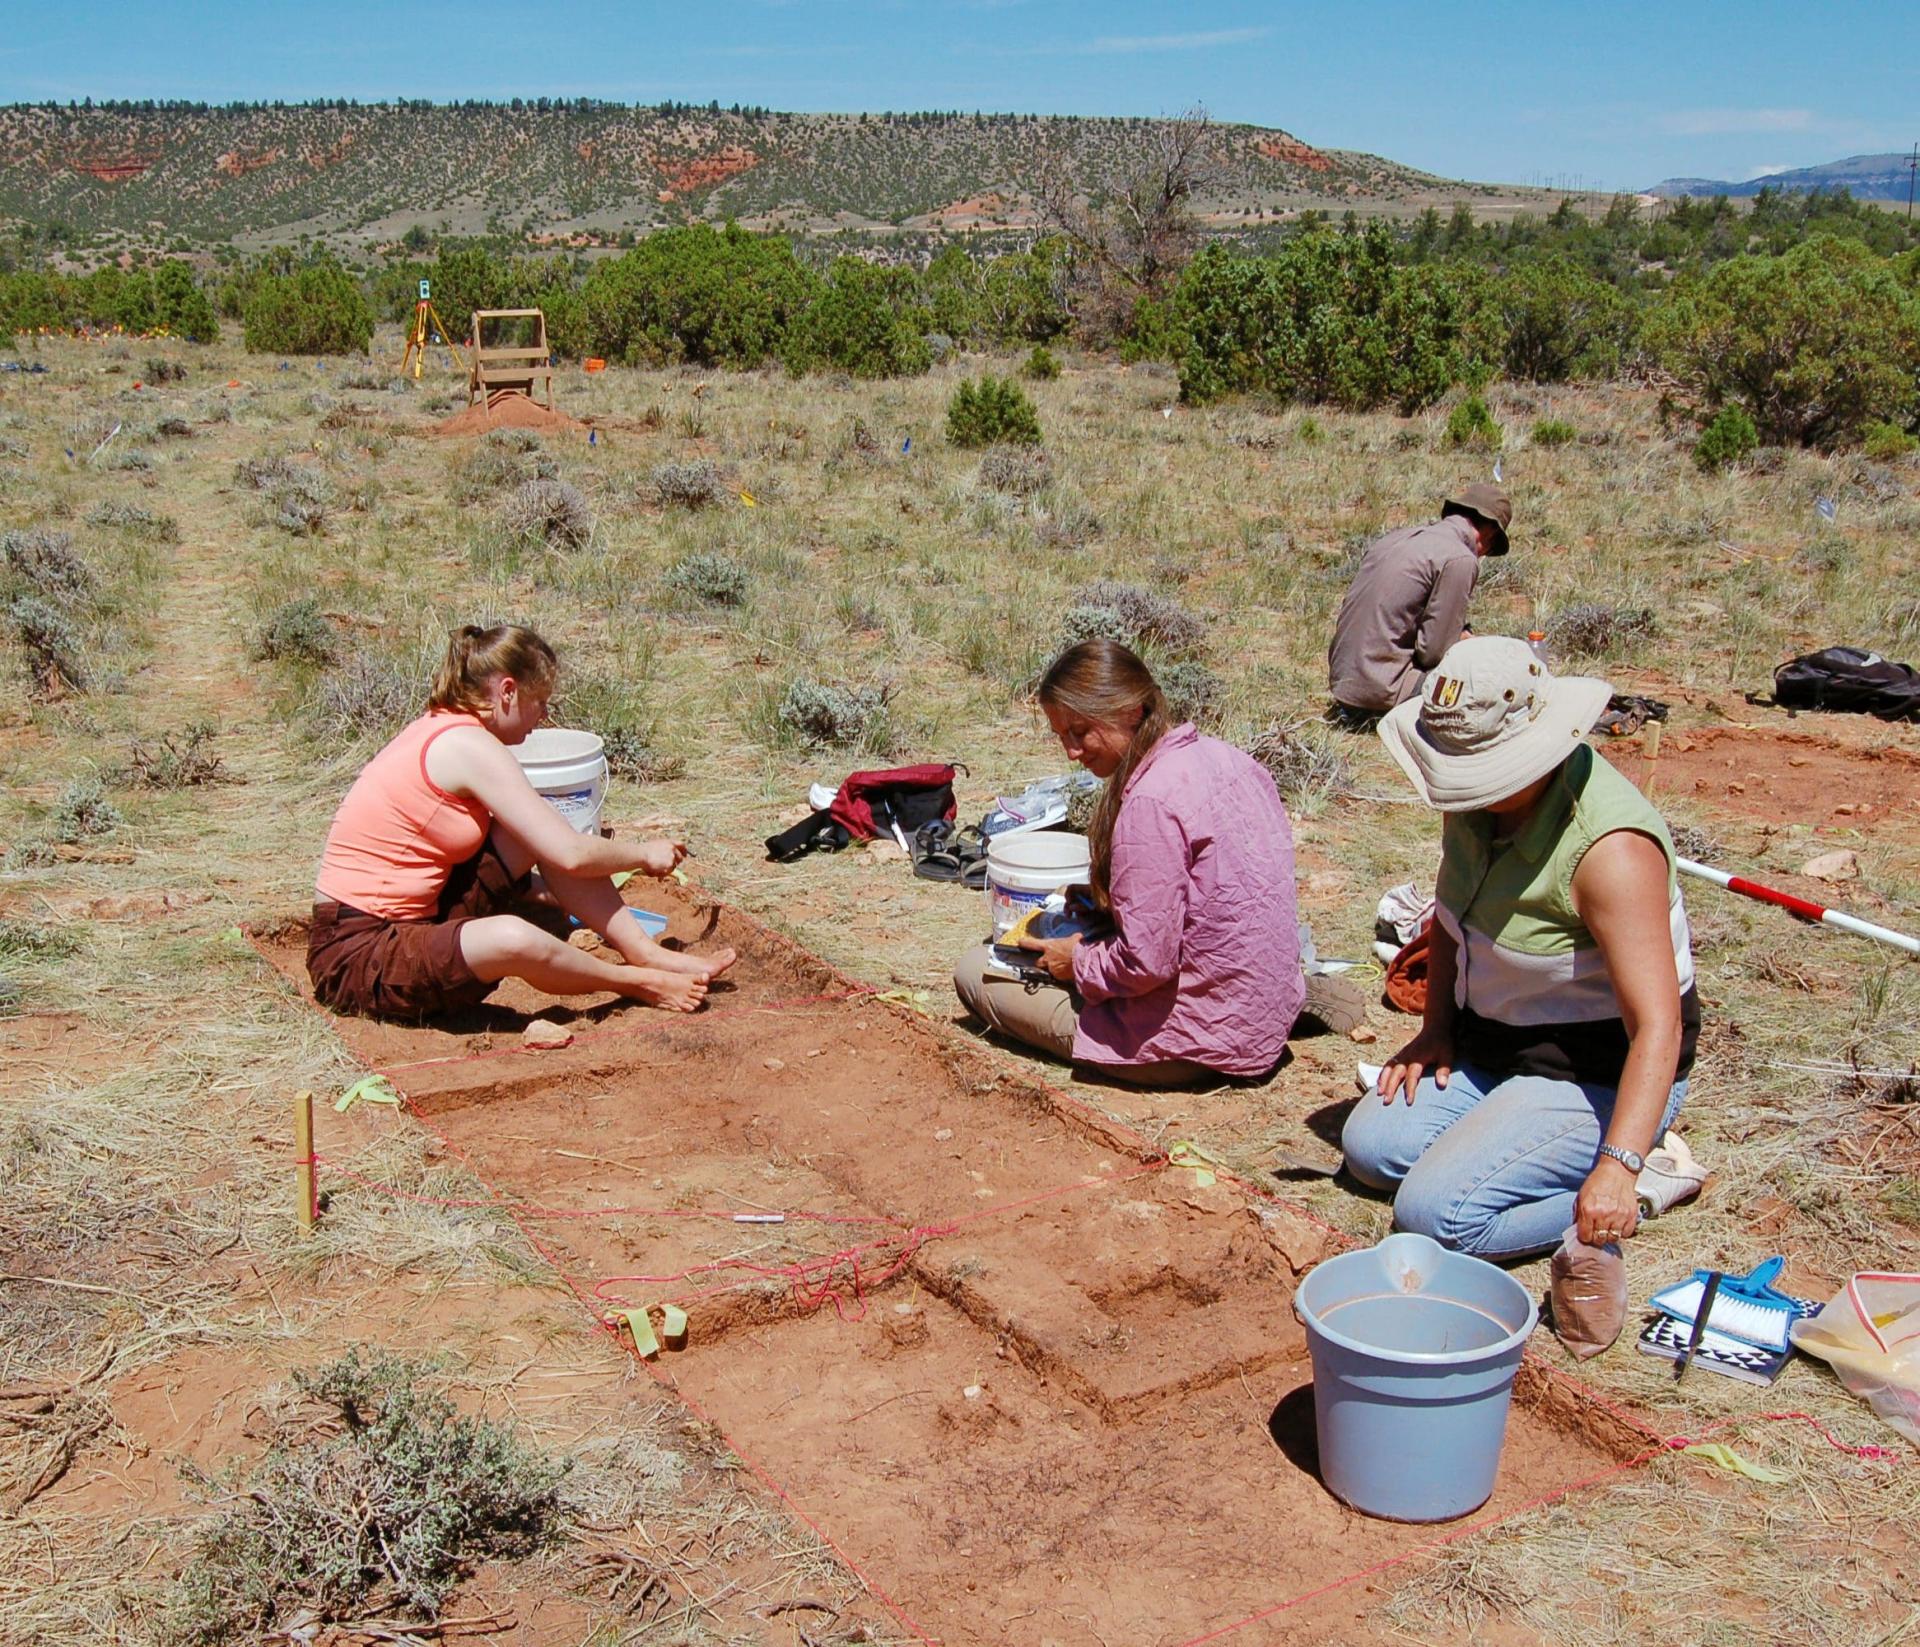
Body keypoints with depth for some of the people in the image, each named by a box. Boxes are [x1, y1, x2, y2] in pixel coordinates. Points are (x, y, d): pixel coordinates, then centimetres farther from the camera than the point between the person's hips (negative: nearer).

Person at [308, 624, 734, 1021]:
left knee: (539, 832, 0)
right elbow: (571, 855, -18)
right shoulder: (470, 745, -18)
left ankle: (646, 952, -2)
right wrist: (644, 854, -1)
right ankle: (636, 982, -11)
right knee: (514, 940, -37)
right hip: (357, 951, -10)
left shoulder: (440, 729, 10)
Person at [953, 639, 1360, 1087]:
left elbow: (1146, 961, -25)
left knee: (976, 970, 1)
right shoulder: (1222, 757, 3)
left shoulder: (1150, 802, -24)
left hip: (1193, 1042, -9)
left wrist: (1077, 961, -5)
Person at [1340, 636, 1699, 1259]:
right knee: (1371, 1146, -1)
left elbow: (1658, 1028, -35)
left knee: (1434, 1214, -20)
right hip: (1493, 1047, 9)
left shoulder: (1609, 849, -30)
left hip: (1602, 1078, -9)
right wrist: (1436, 1028, 4)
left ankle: (1630, 1189, -3)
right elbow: (1453, 911, 15)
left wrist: (1619, 1167, -44)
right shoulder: (1481, 795, -5)